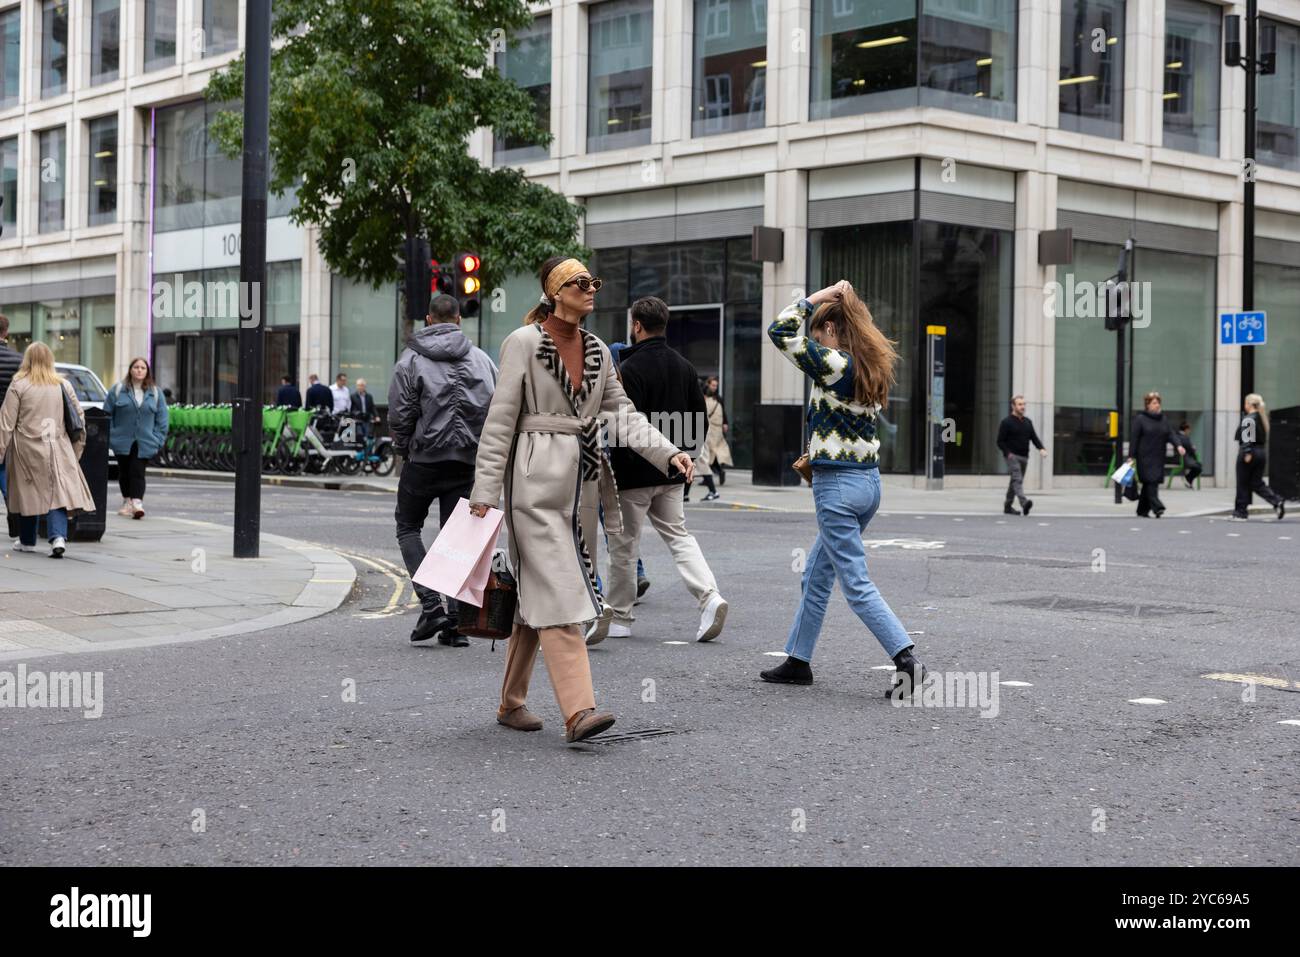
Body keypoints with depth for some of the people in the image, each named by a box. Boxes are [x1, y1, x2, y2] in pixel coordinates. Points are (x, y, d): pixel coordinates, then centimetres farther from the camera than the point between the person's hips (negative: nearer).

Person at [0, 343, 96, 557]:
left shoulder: (18, 385, -4)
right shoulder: (63, 386, 6)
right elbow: (79, 416, 9)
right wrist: (77, 447, 15)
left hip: (27, 448, -2)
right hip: (58, 449, 2)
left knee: (28, 493, 11)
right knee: (58, 493, 0)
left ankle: (27, 541, 22)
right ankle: (58, 537, -18)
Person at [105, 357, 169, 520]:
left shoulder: (155, 393, 7)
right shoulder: (118, 390, 3)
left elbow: (161, 418, 8)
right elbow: (107, 414, 5)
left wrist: (158, 439, -1)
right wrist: (111, 435, -2)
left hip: (144, 443, -1)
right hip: (122, 441, 1)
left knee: (138, 472, -10)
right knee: (124, 472, 10)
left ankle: (137, 502, -18)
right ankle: (127, 501, 24)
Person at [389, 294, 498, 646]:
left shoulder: (411, 359, -4)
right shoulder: (481, 359, 6)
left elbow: (399, 414, -6)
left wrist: (403, 448, 10)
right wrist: (482, 449, 13)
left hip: (424, 458, -3)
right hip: (467, 461, 3)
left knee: (408, 526, 13)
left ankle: (430, 603, -4)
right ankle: (456, 621, 3)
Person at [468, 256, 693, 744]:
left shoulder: (598, 351, 13)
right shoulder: (523, 343, -6)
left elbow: (623, 412, 10)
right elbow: (500, 422, -8)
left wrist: (669, 452, -5)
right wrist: (485, 491, -11)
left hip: (580, 481, 7)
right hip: (536, 479, -7)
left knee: (537, 594, 12)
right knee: (559, 593, -13)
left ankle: (512, 702, 22)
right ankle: (577, 711, -18)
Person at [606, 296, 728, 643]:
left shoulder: (630, 369, -16)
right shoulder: (684, 366, 8)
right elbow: (701, 419, 11)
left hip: (634, 472, -7)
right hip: (672, 472, 7)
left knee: (623, 544, 5)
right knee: (678, 534, 13)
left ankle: (619, 618, 13)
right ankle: (709, 597, -7)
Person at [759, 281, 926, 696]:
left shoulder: (833, 364, -16)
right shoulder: (871, 367, 8)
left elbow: (780, 330, -12)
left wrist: (820, 295, -6)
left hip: (837, 486, -9)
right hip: (869, 479, 9)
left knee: (857, 585, -5)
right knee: (816, 576, 18)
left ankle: (908, 663, -11)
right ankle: (798, 661, 26)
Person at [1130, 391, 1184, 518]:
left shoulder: (1163, 419, 13)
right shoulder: (1140, 419, -4)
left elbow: (1171, 434, 5)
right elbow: (1134, 438, -6)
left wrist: (1178, 445, -15)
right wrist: (1131, 456, -10)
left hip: (1158, 458, 6)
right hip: (1145, 458, -6)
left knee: (1148, 484, 9)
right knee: (1150, 481, -15)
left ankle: (1142, 510, 17)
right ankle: (1157, 507, -22)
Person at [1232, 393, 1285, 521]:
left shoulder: (1248, 419, -12)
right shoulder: (1262, 418, 14)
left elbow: (1247, 438, -21)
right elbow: (1264, 438, 17)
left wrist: (1247, 453, -23)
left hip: (1248, 453, -8)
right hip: (1262, 453, 8)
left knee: (1243, 484, 2)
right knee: (1257, 483, 11)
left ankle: (1241, 512, 8)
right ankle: (1278, 502, -8)